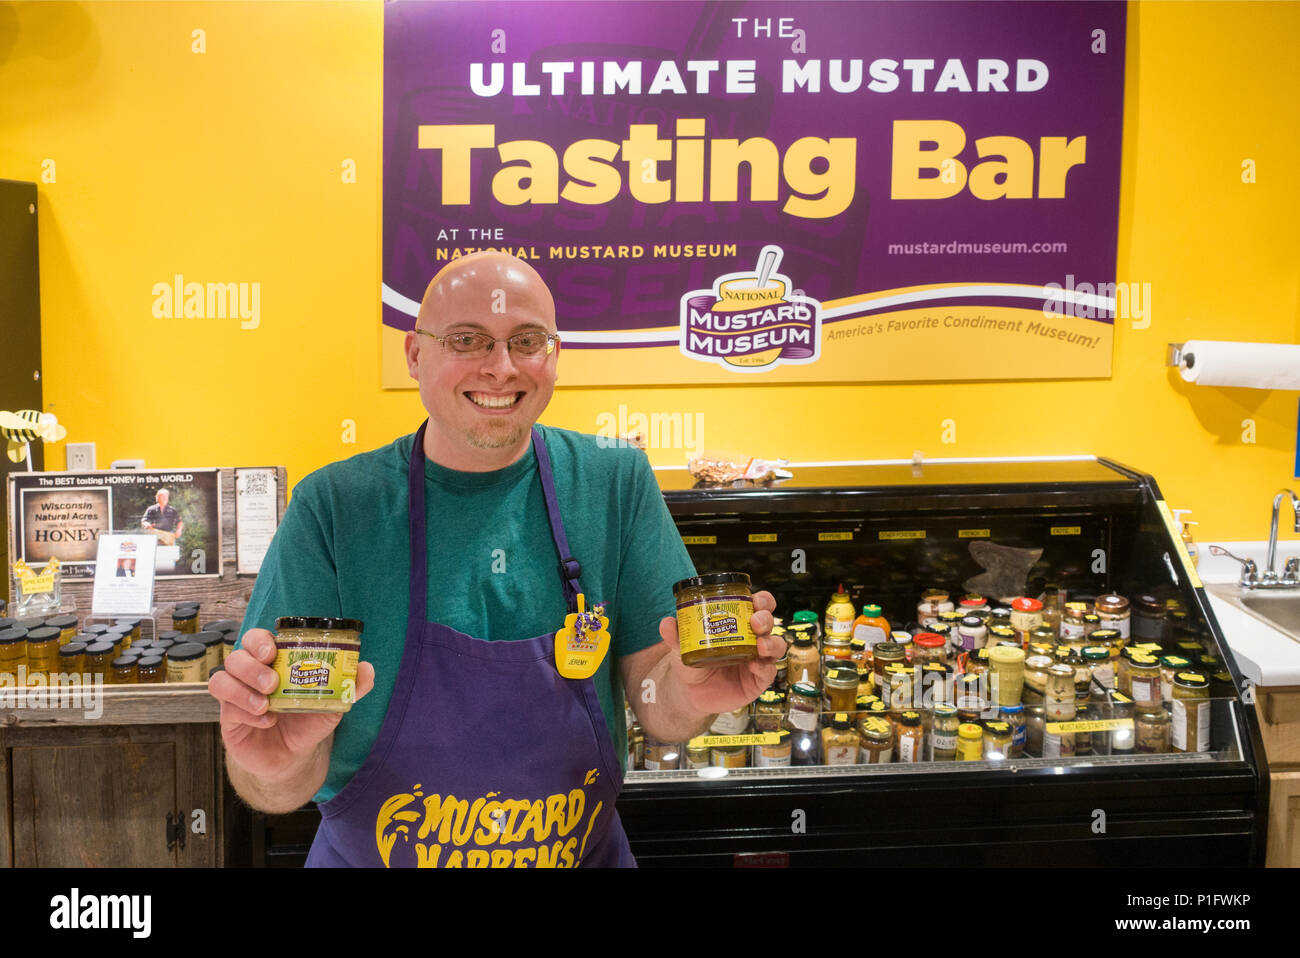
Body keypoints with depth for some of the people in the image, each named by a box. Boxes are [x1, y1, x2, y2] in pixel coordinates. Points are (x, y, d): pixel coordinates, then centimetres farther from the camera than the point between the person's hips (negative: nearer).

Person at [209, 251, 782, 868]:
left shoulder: (615, 482, -9)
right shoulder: (333, 507, -14)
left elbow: (656, 715, -9)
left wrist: (690, 694, -29)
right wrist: (281, 764, -37)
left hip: (583, 853, 1)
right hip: (368, 854, -1)